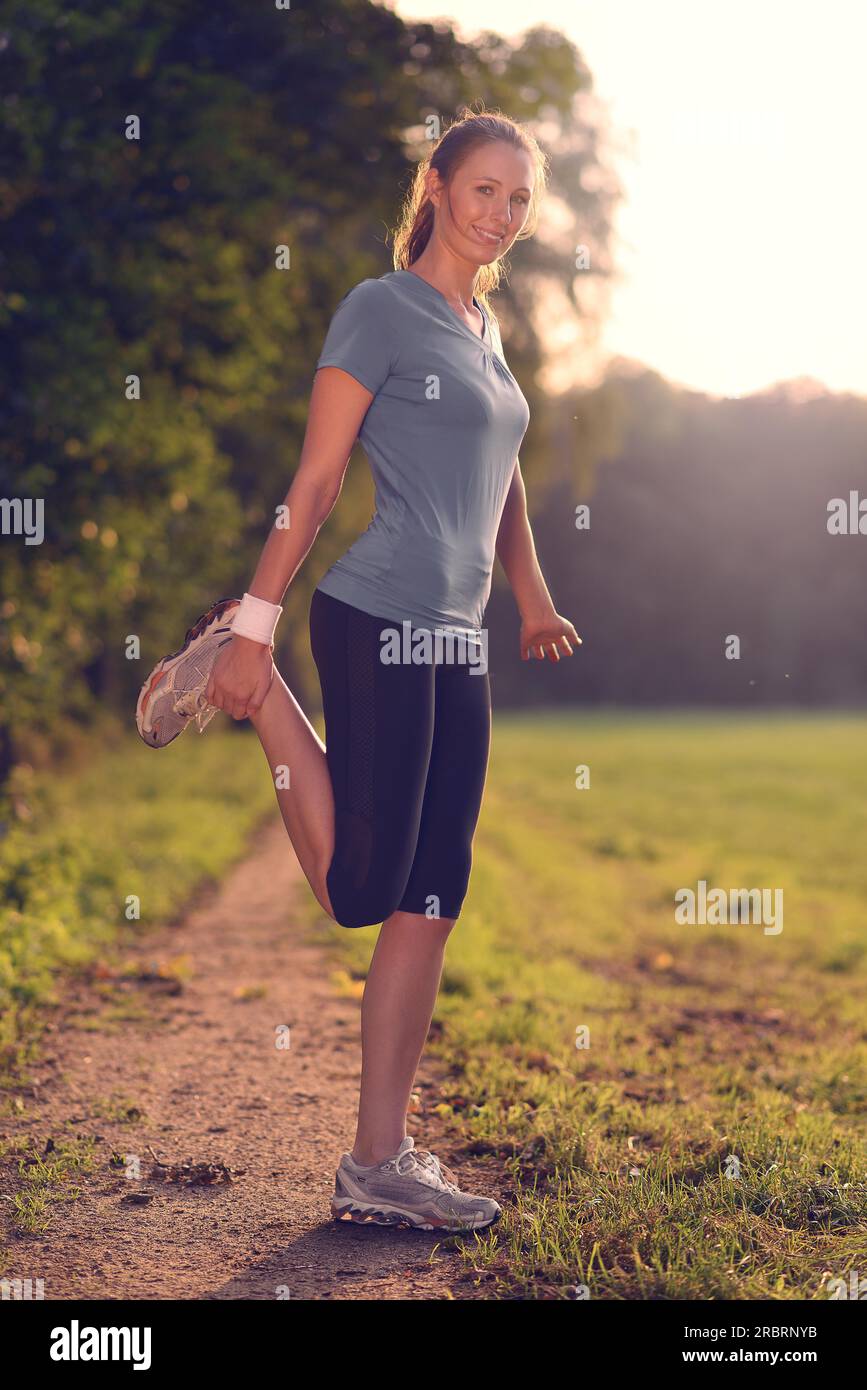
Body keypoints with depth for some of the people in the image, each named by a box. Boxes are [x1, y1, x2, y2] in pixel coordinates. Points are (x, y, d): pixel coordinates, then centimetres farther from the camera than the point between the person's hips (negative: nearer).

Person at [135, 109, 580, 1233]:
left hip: (459, 643, 8)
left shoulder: (485, 329, 20)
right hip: (380, 626, -8)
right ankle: (241, 680, 11)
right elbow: (318, 478, -7)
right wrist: (256, 624, -10)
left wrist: (532, 597, 19)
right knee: (360, 890, -6)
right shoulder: (382, 309, -3)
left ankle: (381, 1168, 12)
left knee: (430, 908, 5)